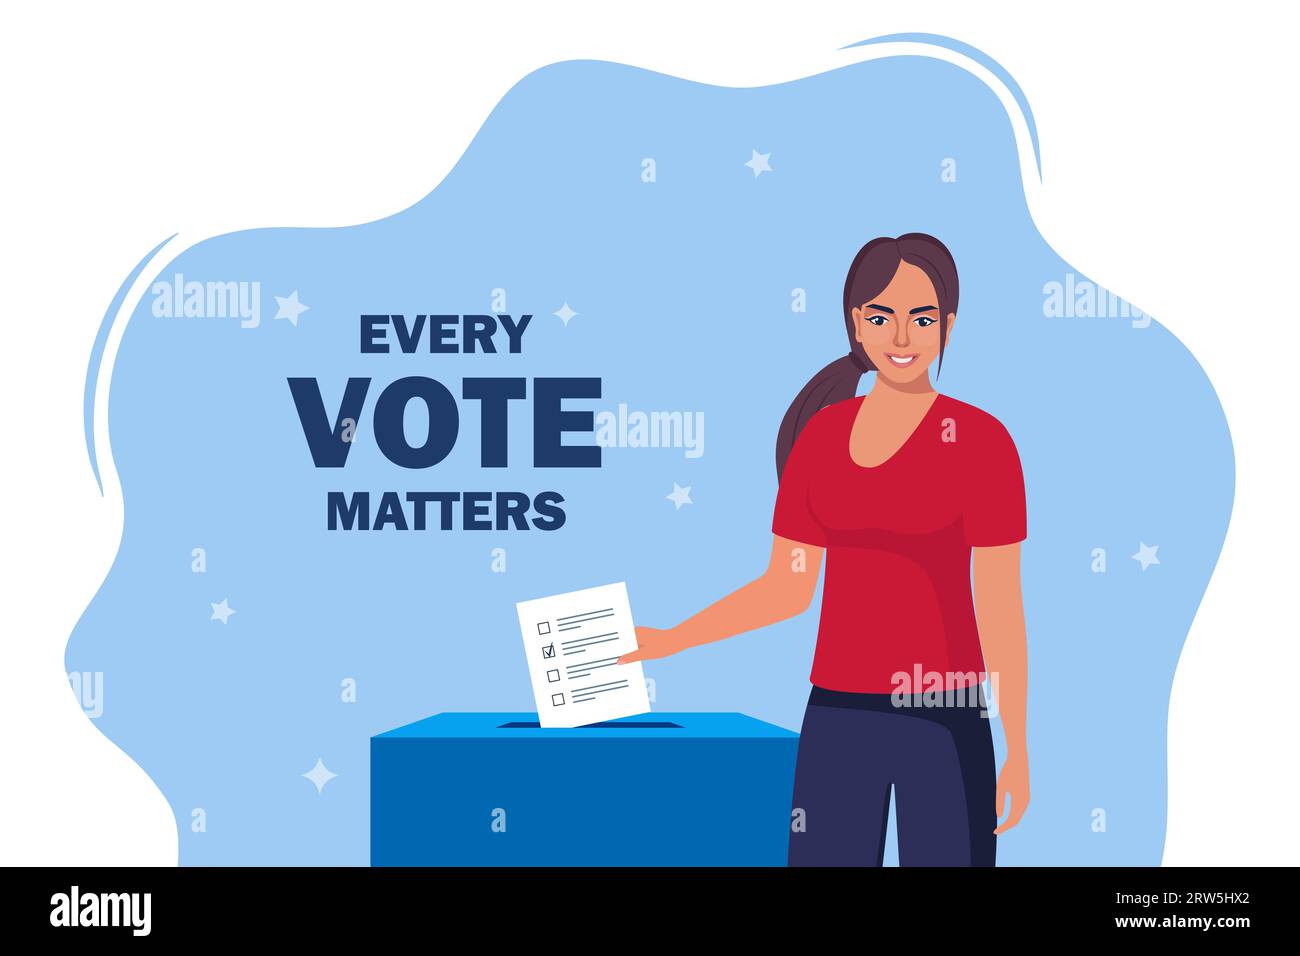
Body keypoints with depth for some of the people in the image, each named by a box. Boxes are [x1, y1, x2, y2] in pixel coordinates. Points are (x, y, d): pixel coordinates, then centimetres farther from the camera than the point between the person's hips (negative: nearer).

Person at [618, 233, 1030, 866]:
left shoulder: (980, 440, -7)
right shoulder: (822, 433, 6)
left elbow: (1001, 608, -8)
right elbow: (786, 589, 10)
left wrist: (1018, 755, -7)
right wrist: (667, 641, 4)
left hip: (944, 720, -4)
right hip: (837, 718, 4)